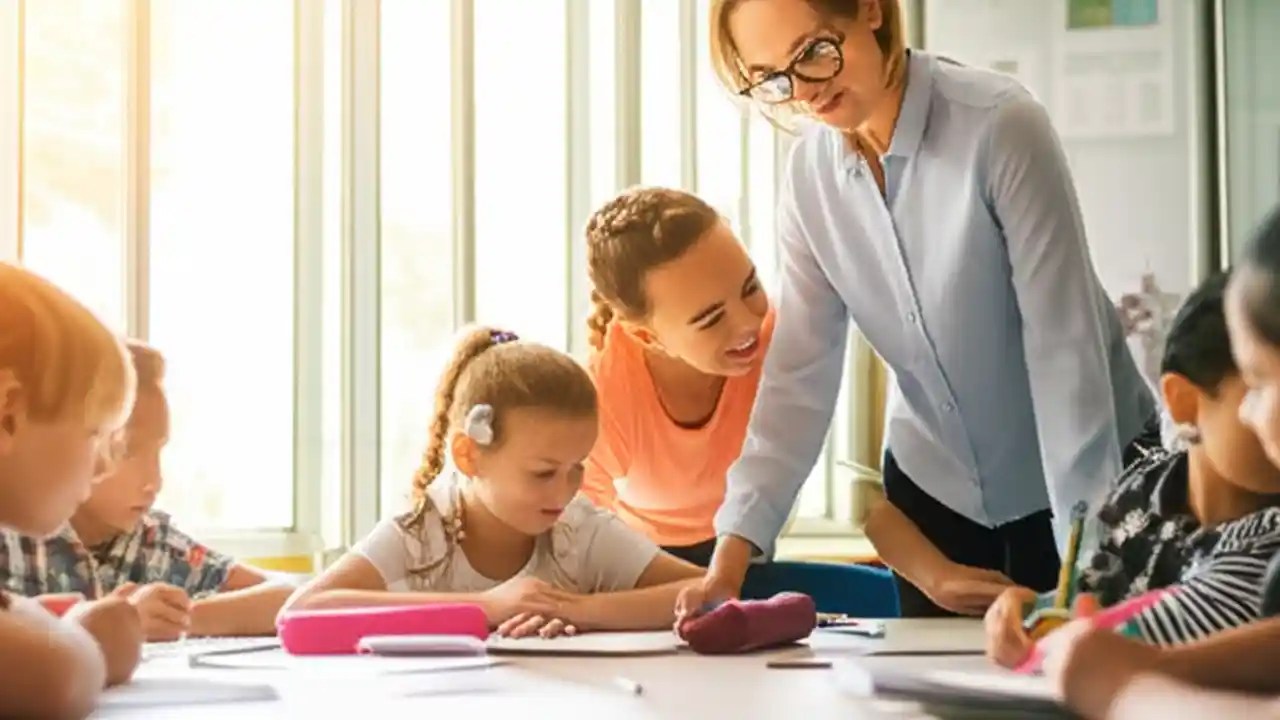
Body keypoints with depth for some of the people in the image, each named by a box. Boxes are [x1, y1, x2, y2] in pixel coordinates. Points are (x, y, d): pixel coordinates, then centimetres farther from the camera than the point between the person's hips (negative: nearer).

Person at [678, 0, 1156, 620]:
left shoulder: (1000, 126, -23)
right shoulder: (808, 174, -7)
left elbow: (1065, 344, -25)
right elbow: (800, 373, -9)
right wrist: (735, 543, -20)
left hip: (1086, 475, -4)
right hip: (933, 485, 4)